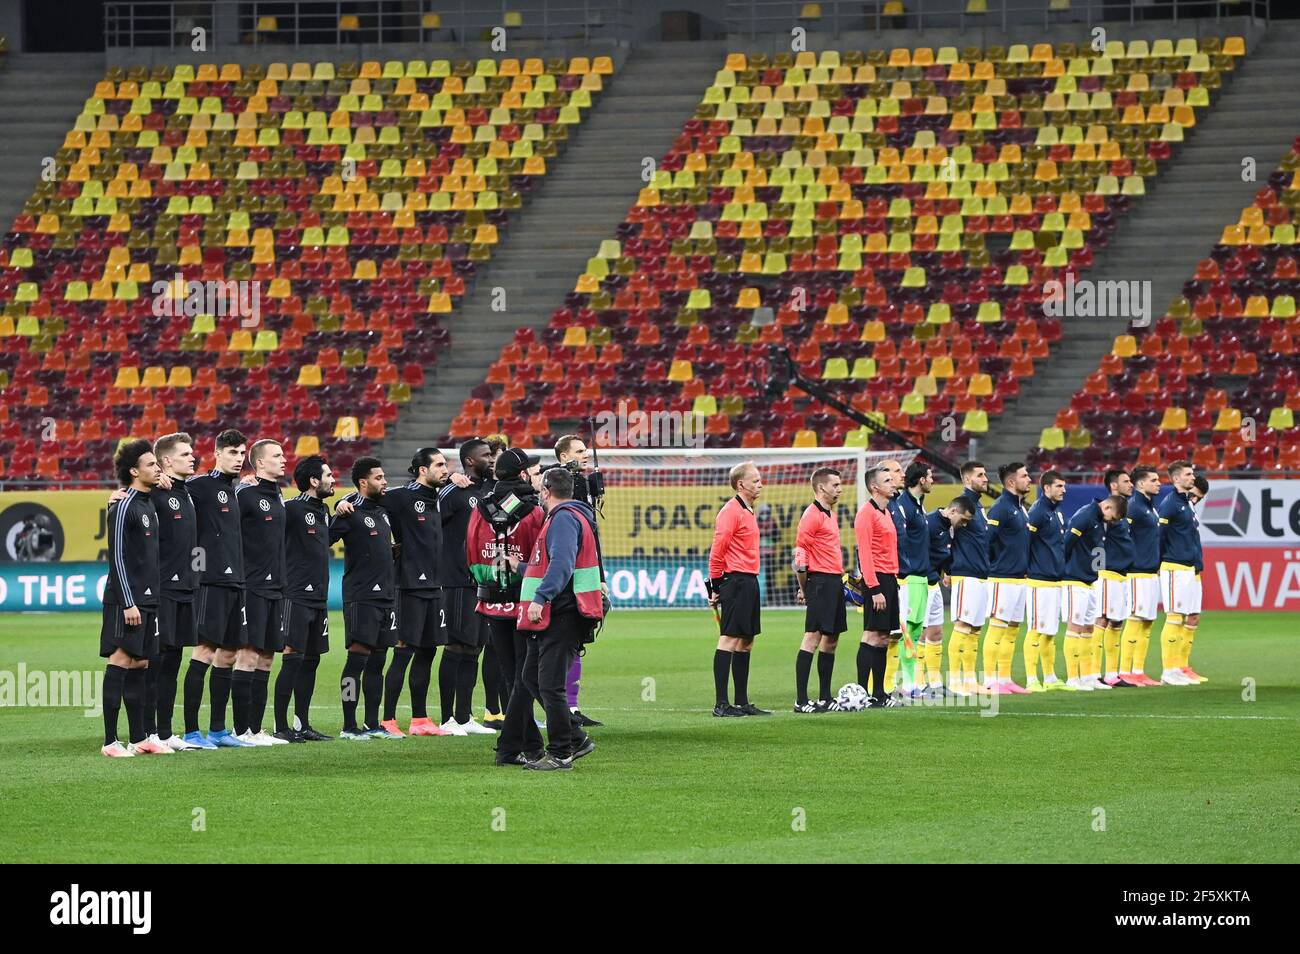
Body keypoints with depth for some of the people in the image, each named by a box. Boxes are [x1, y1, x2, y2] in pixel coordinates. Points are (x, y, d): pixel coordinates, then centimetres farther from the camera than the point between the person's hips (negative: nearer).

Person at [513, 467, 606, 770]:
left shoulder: (564, 519, -12)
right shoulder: (565, 517, 21)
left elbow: (561, 563, -25)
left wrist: (541, 598, -31)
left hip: (561, 617, -11)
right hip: (554, 617, 11)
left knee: (550, 685, -8)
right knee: (532, 678, 14)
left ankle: (560, 754, -3)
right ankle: (576, 739, 18)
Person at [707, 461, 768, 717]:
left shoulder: (747, 511, 18)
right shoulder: (731, 511, -12)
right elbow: (717, 550, -15)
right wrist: (716, 585, -13)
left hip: (749, 581, 10)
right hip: (736, 581, -10)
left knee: (746, 642, 11)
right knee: (729, 639, -10)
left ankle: (742, 702, 15)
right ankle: (721, 704, -11)